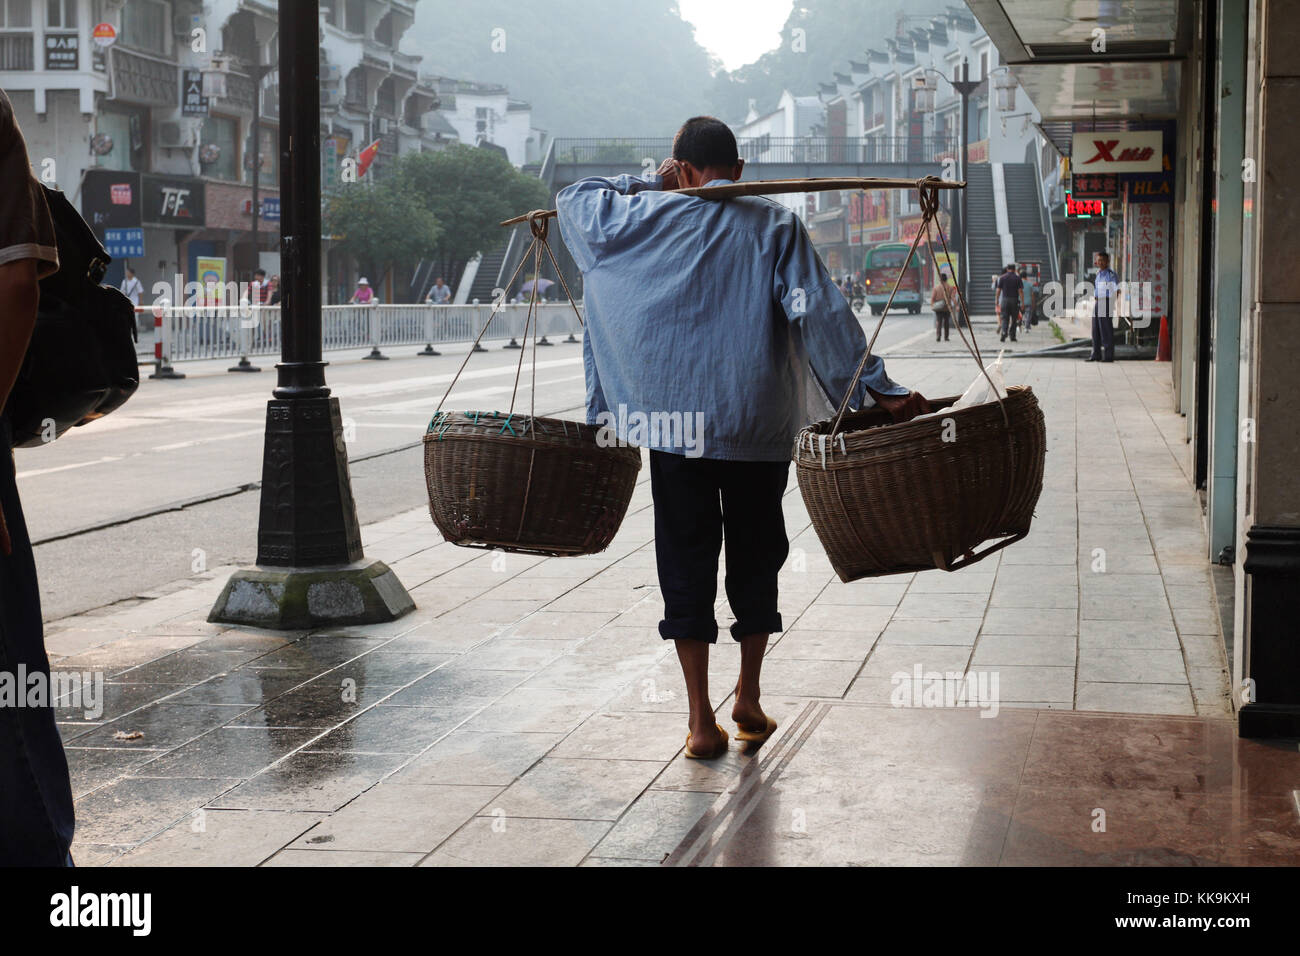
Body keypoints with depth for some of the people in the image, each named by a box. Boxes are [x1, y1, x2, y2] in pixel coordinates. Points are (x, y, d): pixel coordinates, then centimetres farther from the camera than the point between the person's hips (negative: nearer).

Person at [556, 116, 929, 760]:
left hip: (676, 420, 0)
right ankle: (749, 701, 22)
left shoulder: (650, 220, 1)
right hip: (759, 423, 0)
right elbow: (821, 312, -9)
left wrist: (650, 186, 19)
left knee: (686, 562, 5)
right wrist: (879, 390, -9)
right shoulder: (775, 226, -1)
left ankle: (702, 720, 5)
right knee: (756, 556, 15)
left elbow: (574, 201, 15)